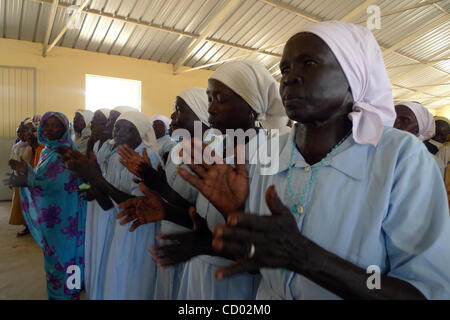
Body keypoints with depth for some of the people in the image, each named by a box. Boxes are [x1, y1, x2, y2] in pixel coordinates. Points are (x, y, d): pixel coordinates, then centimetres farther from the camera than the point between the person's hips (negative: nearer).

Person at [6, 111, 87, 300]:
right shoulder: (46, 151, 12)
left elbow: (59, 181, -23)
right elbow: (42, 178, 15)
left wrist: (27, 181, -20)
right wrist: (26, 170, 0)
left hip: (63, 213, -8)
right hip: (48, 211, 8)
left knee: (62, 252, 3)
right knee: (51, 251, 18)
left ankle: (65, 293, 19)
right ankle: (54, 290, 34)